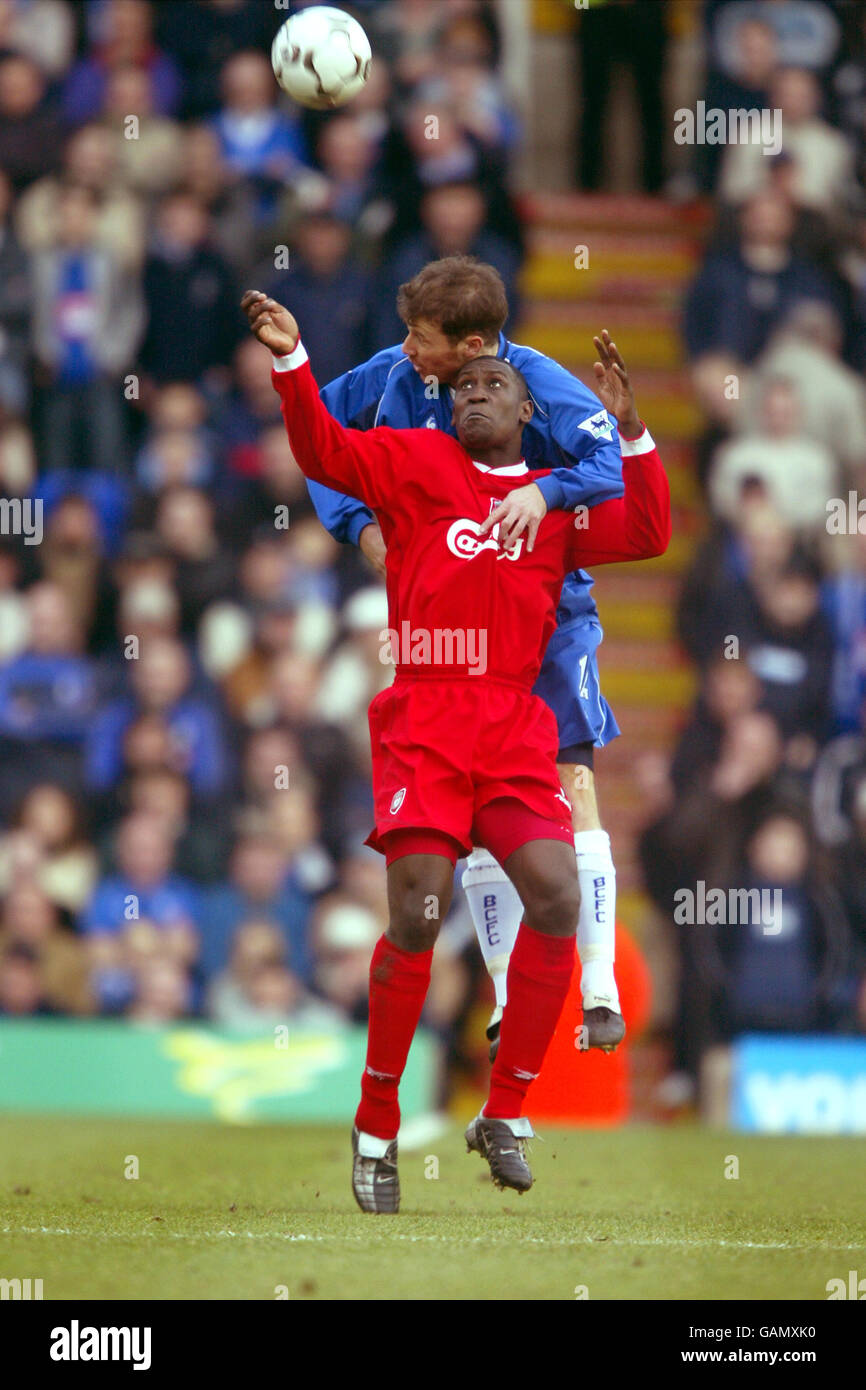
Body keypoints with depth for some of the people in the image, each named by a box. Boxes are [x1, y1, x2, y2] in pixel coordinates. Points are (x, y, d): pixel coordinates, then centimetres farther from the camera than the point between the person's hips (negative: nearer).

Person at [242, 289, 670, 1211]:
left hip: (517, 731, 3)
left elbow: (645, 535, 10)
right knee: (417, 917, -13)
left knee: (556, 899, -13)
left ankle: (504, 1115, 3)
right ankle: (377, 1128, 3)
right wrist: (291, 362, -11)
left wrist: (630, 429, 3)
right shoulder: (417, 463, 11)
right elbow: (325, 452, 2)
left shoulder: (558, 499, 18)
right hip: (424, 717, -3)